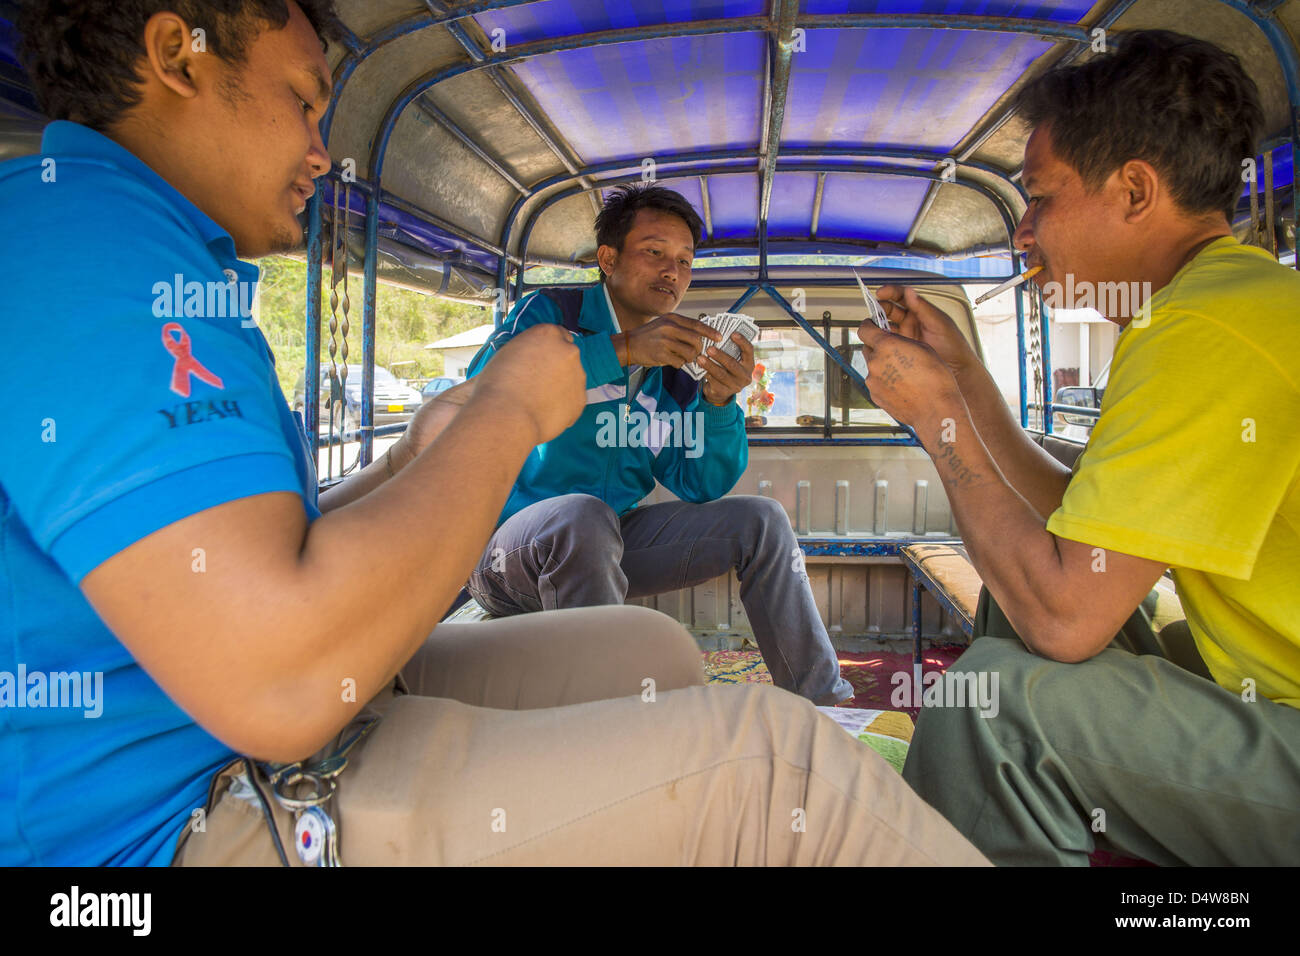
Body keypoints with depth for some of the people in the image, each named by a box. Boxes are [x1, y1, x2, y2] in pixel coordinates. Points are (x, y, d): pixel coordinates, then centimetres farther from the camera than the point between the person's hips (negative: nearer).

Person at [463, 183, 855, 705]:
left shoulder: (671, 367, 8)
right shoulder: (550, 312, -5)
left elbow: (701, 487, 3)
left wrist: (719, 401, -15)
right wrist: (621, 349, -33)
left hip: (613, 544, 6)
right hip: (512, 540, -5)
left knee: (760, 520, -3)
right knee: (583, 517, -39)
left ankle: (827, 709, 3)